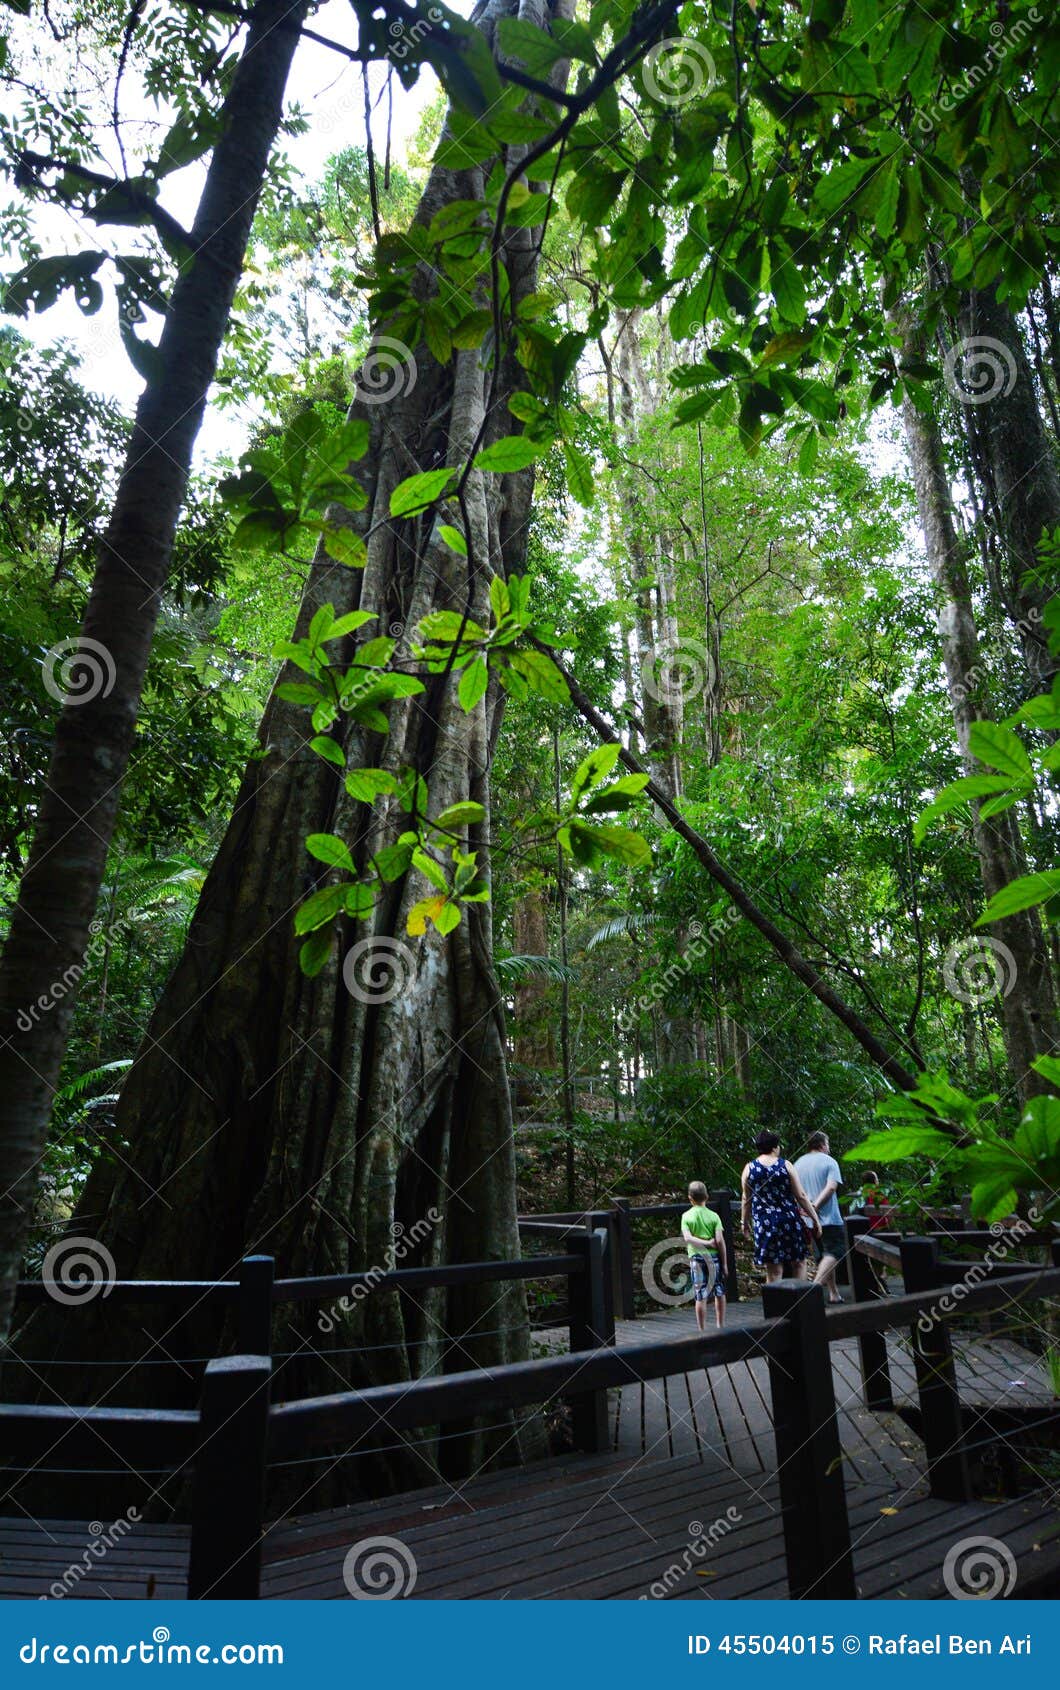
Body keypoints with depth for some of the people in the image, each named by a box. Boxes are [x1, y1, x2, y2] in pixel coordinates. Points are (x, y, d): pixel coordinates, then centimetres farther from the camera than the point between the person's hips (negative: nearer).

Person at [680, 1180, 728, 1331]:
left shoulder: (686, 1216, -2)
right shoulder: (713, 1216, -2)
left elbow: (687, 1238, -15)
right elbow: (720, 1240, -6)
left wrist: (706, 1243, -10)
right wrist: (725, 1263, -1)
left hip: (697, 1258, -1)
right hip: (714, 1257, 1)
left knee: (701, 1297, 3)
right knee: (719, 1294, 17)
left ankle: (702, 1330, 6)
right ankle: (720, 1326, 24)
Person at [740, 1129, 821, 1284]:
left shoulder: (749, 1169, 1)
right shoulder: (786, 1165, -3)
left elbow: (746, 1200, 7)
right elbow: (801, 1196, -3)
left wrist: (746, 1223, 19)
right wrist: (815, 1219, 6)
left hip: (764, 1224, 1)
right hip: (789, 1220, -1)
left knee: (773, 1270, 4)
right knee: (798, 1262, 16)